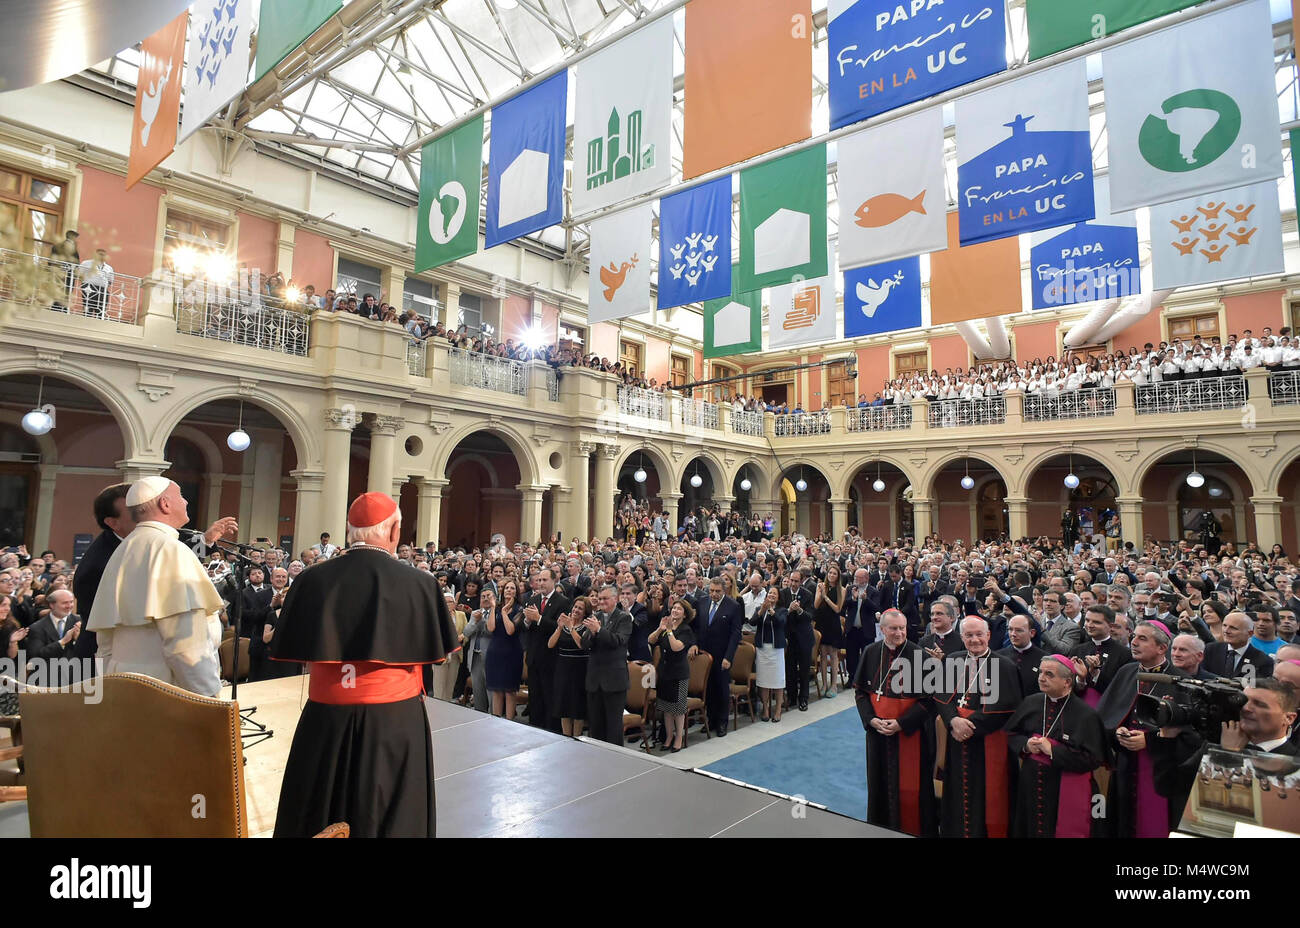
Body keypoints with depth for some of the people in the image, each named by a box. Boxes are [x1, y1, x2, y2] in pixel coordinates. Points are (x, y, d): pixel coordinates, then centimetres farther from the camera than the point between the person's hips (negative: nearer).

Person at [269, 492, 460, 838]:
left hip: (326, 716, 2)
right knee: (391, 815, 15)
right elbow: (438, 652, -2)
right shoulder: (419, 583, -14)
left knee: (319, 815, 21)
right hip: (395, 718, -2)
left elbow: (297, 653, 3)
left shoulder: (312, 580, -8)